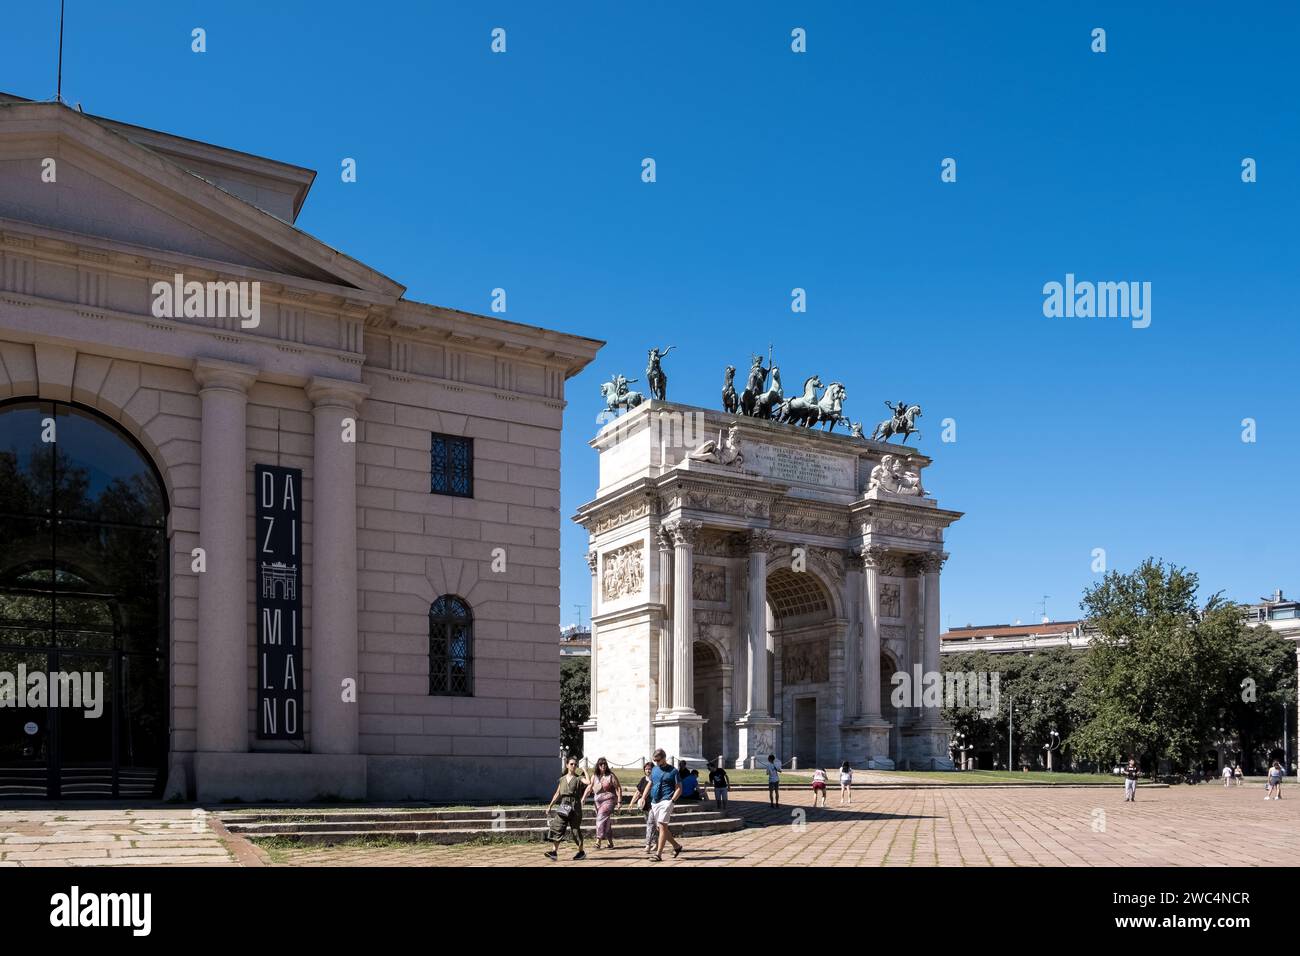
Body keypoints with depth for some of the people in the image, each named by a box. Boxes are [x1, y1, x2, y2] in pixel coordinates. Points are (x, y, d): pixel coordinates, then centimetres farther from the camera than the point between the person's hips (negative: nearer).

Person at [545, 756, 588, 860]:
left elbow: (589, 782, -20)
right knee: (557, 828, -9)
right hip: (563, 806, 4)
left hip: (575, 806, -4)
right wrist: (550, 806, 18)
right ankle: (554, 851, -13)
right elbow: (557, 794, 20)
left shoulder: (578, 778, 1)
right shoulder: (562, 779, 14)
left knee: (576, 830, 2)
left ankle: (581, 852, 16)